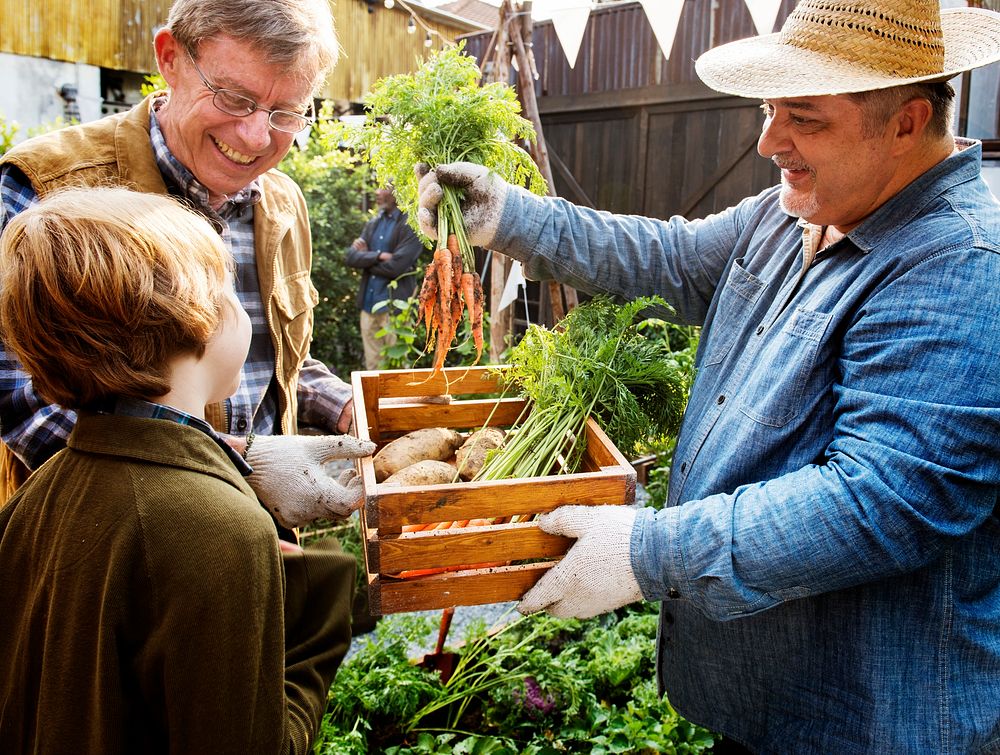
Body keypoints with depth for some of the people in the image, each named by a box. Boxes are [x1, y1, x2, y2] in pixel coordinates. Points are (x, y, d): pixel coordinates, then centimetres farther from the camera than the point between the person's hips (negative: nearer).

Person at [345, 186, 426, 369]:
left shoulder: (412, 225, -8)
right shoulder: (373, 223, 13)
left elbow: (395, 267, -17)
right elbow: (350, 257, 4)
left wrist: (366, 258, -2)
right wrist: (378, 256, -12)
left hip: (394, 305, -6)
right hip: (369, 304, 6)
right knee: (373, 366, 12)